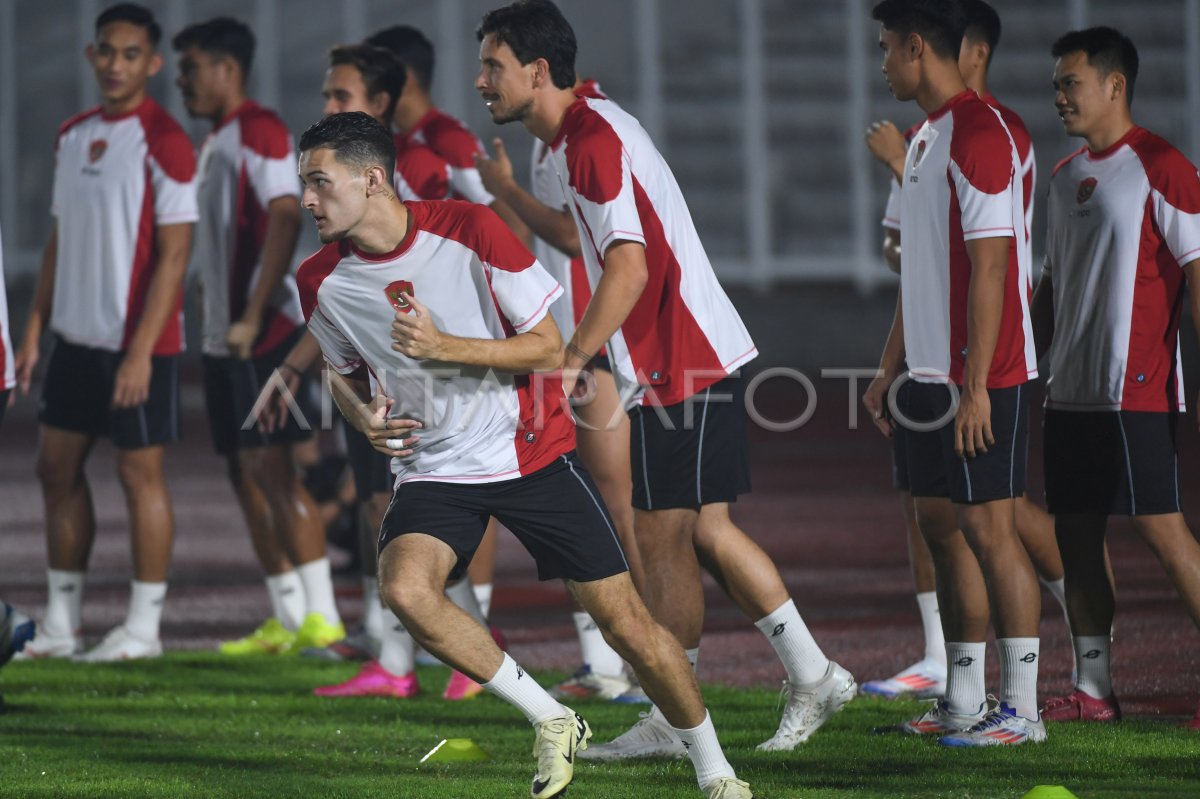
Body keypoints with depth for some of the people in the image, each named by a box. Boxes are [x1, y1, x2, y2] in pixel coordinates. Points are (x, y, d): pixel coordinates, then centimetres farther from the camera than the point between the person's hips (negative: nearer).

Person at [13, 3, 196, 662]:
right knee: (57, 466, 9)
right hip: (76, 335, 8)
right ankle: (60, 624, 16)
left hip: (136, 341, -7)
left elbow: (173, 254, -14)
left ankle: (143, 626, 6)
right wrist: (34, 329, 11)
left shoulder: (162, 142, -11)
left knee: (139, 472, -1)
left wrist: (141, 351, -19)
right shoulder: (73, 136, 11)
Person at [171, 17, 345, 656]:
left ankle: (322, 615, -12)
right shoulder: (213, 143, 19)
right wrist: (215, 309, 18)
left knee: (269, 467, -13)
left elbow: (285, 219, -21)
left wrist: (253, 316, -23)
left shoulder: (259, 131, -11)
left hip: (264, 332, -10)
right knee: (244, 472, 8)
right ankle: (286, 618, 12)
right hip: (223, 337, 10)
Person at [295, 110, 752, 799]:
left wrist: (444, 347, -25)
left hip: (531, 451, -2)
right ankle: (552, 723, -9)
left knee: (624, 619, -4)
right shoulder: (322, 281, -5)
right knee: (405, 589, -28)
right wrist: (368, 419, -7)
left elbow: (549, 349, -13)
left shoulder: (470, 231, -16)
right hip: (433, 470, 3)